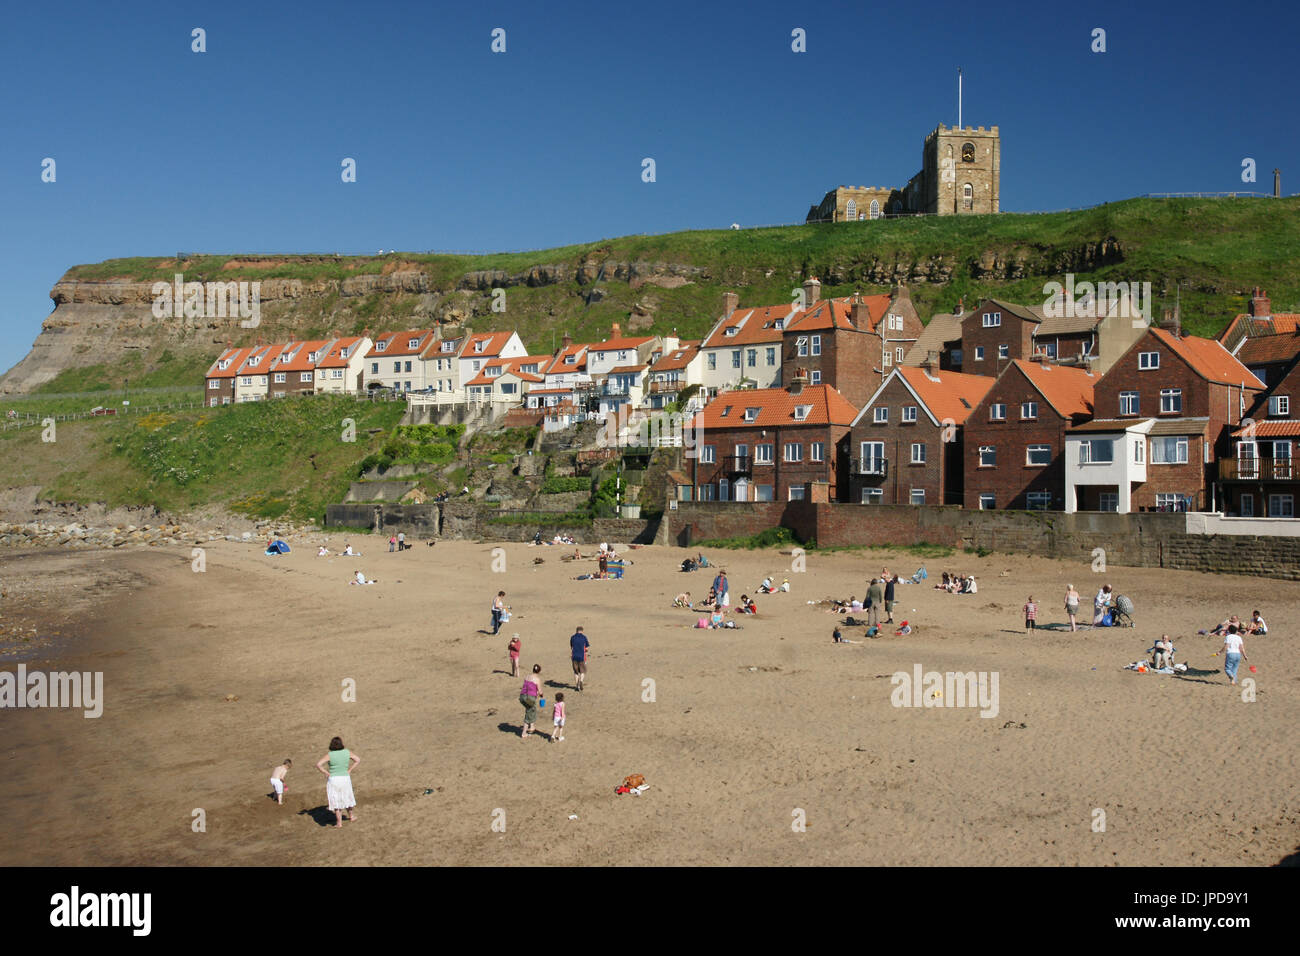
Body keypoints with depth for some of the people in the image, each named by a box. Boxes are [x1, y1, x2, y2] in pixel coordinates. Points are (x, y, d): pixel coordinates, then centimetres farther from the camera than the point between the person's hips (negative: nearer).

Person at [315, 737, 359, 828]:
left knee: (336, 801, 8)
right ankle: (351, 816, 37)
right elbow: (358, 760, 1)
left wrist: (326, 773, -11)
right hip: (345, 778, 3)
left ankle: (339, 823, 13)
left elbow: (318, 764, -21)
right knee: (346, 798, 23)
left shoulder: (329, 755, -14)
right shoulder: (347, 752, -5)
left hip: (333, 780, -3)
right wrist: (349, 770, 3)